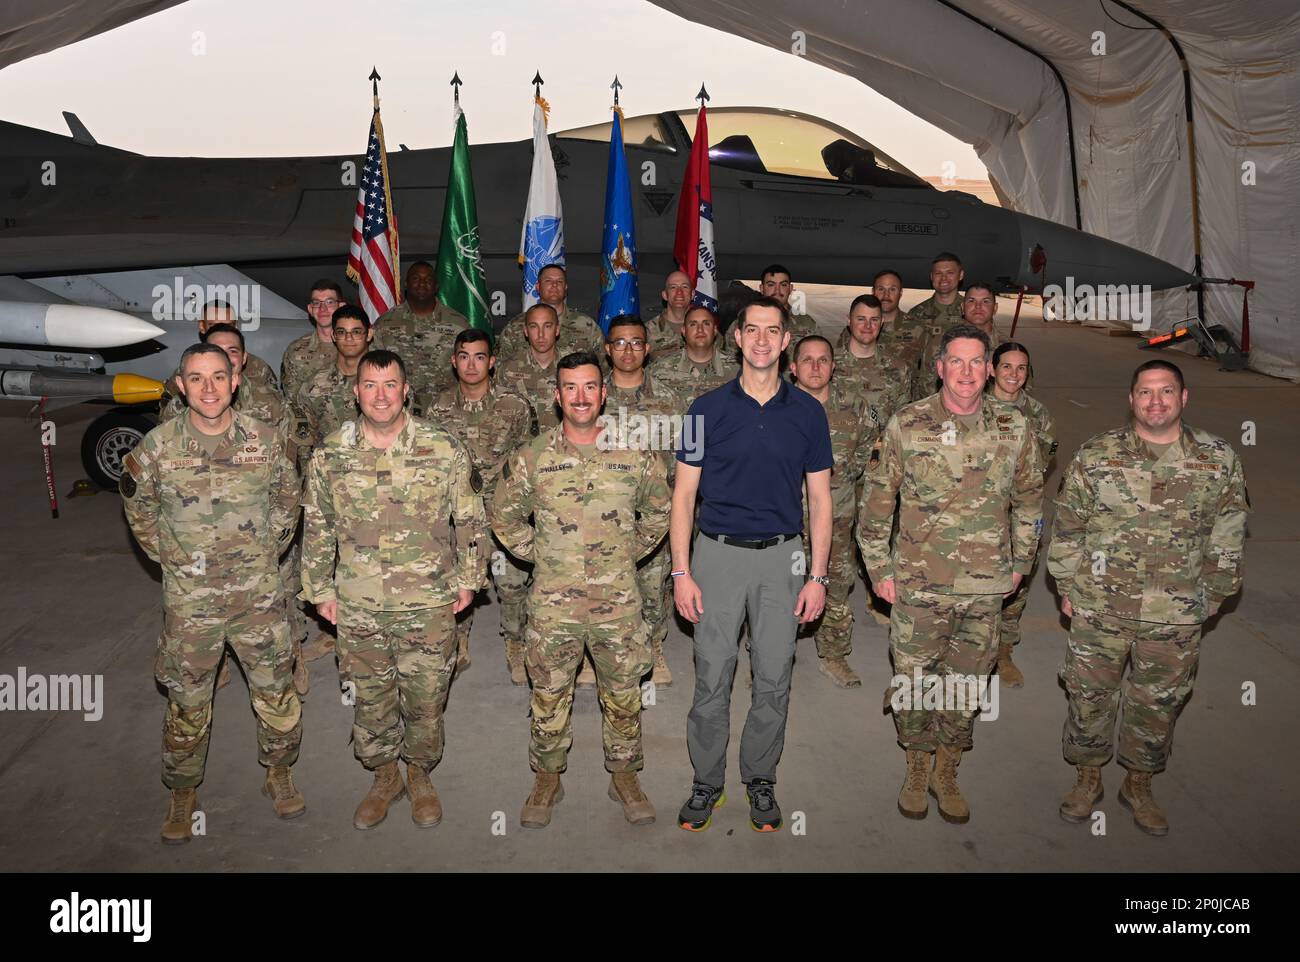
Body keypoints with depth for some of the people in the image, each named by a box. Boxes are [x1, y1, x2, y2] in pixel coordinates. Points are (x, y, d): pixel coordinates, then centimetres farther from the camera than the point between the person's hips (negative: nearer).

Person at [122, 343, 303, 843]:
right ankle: (183, 792, 31)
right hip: (190, 599, 0)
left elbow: (287, 500, 10)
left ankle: (279, 773, 33)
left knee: (275, 691, 10)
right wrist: (170, 557, 5)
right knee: (187, 702, 11)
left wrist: (267, 550, 7)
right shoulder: (156, 447, -8)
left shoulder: (266, 439, -6)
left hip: (259, 593, 1)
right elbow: (139, 512, 9)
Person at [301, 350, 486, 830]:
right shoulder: (330, 454, -1)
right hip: (358, 607, 2)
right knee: (370, 700, 15)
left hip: (430, 605, -1)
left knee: (425, 700, 11)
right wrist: (320, 590, 7)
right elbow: (317, 528, 8)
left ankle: (420, 775, 35)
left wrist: (467, 581, 1)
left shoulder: (444, 448, -7)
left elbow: (470, 520, 1)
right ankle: (384, 777, 37)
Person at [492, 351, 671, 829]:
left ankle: (624, 775, 31)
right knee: (549, 698, 12)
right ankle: (547, 779, 31)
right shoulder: (532, 456, -3)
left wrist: (630, 552, 7)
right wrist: (537, 554, 3)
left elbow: (659, 511, 13)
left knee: (623, 695, 12)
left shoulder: (635, 452, -2)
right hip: (552, 603, 0)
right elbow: (504, 516, 10)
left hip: (619, 601, 0)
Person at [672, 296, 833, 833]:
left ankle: (760, 779, 26)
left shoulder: (807, 412, 3)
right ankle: (707, 781, 20)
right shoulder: (707, 410, 0)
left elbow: (820, 499, 5)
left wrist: (817, 576, -1)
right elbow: (684, 493, 1)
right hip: (718, 553, -1)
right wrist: (681, 572, -6)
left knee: (774, 679, 8)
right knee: (711, 679, 3)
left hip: (781, 556, 1)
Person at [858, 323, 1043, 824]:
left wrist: (1021, 562, 13)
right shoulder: (906, 425, -6)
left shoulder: (1014, 427, 0)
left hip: (986, 588, 2)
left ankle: (946, 772, 33)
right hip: (918, 583, -2)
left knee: (967, 685, 13)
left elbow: (1028, 499, 13)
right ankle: (917, 768, 31)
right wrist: (879, 569, 0)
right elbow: (877, 501, 0)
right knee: (913, 680, 8)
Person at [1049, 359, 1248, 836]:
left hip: (1176, 616, 1)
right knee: (1090, 693, 10)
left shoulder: (1219, 458, -1)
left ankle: (1139, 784, 35)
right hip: (1100, 606, -1)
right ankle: (1087, 778, 31)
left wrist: (1213, 593, 8)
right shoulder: (1095, 455, -4)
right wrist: (1067, 588, 3)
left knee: (1159, 702, 14)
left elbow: (1228, 534, 7)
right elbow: (1067, 528, 2)